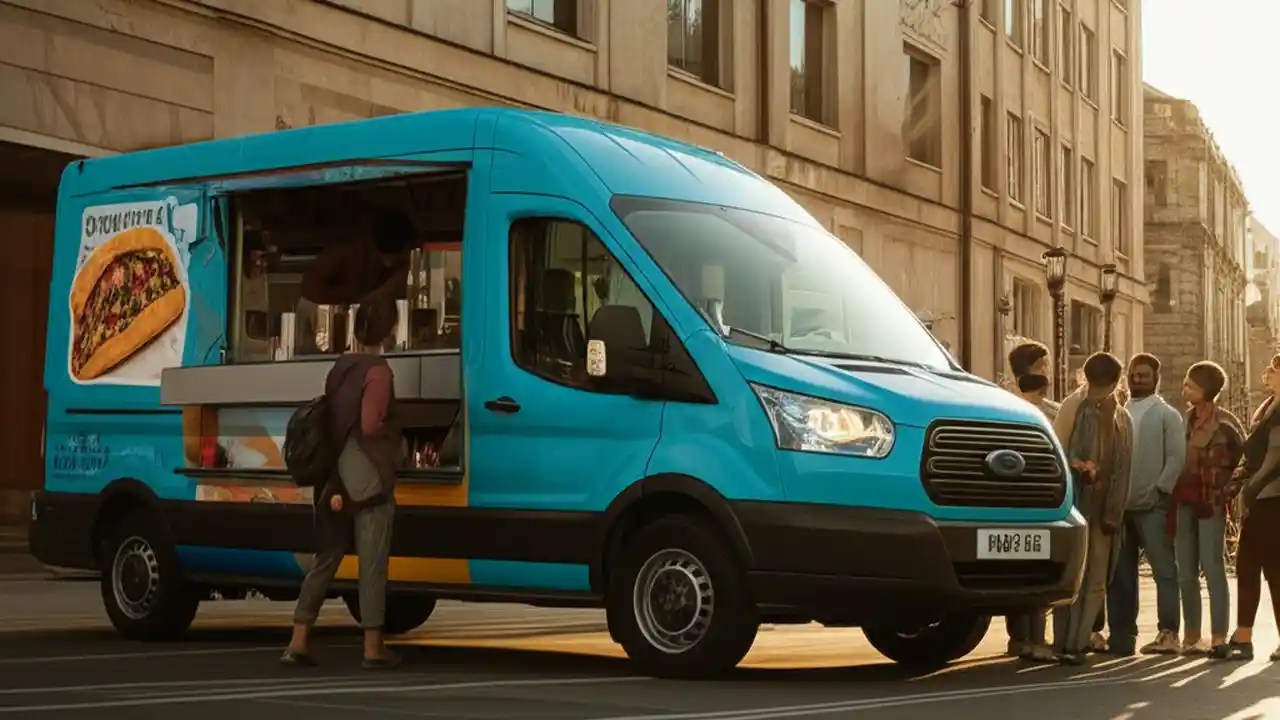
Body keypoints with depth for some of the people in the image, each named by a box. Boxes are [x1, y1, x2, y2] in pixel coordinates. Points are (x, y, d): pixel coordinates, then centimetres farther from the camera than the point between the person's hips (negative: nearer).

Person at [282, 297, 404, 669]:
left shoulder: (340, 368, 11)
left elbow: (331, 423, 14)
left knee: (325, 560, 11)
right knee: (373, 565, -1)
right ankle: (373, 647, 3)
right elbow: (370, 426, -18)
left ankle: (298, 641, 9)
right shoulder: (378, 371, -11)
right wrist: (398, 440, 1)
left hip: (338, 480, 7)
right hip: (370, 480, -7)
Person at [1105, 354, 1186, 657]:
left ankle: (1168, 633, -4)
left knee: (1164, 569, -4)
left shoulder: (1167, 415, 2)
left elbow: (1176, 457, -7)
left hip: (1153, 506, -5)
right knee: (1120, 573, 8)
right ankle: (1122, 635, 13)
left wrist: (1160, 490, -14)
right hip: (1121, 505, 5)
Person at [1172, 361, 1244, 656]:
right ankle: (1192, 636, 12)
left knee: (1213, 568, -7)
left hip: (1211, 502, -6)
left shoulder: (1224, 422, -4)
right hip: (1184, 501, 6)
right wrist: (1173, 500, 9)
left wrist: (1229, 491, -4)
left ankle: (1219, 637, -5)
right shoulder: (1186, 420, 12)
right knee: (1186, 573, 6)